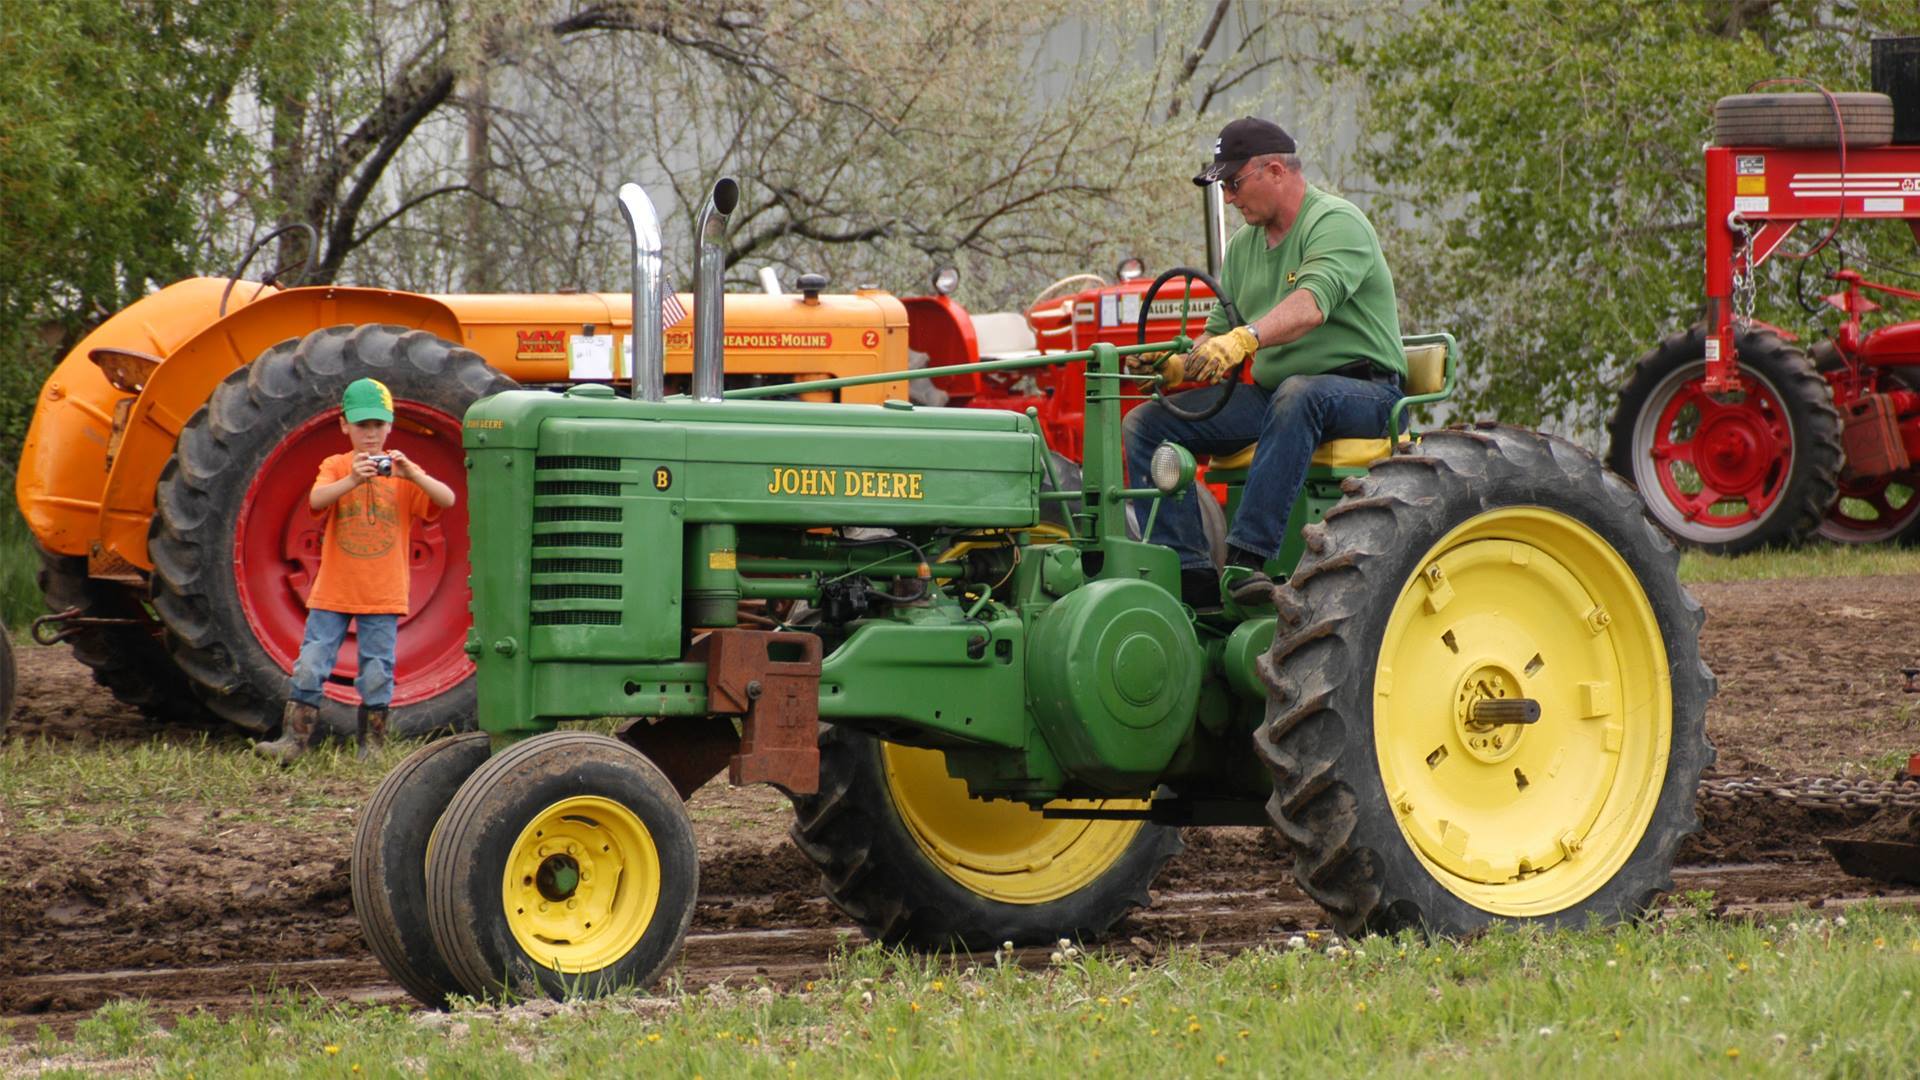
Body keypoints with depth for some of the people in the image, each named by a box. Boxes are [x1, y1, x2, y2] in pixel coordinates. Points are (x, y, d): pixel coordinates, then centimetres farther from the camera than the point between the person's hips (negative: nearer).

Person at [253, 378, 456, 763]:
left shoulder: (402, 473, 3)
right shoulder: (336, 466, 1)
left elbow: (447, 500, -11)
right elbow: (317, 499, -20)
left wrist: (412, 474, -29)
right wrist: (353, 479, -38)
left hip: (382, 596, 0)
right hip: (333, 592, 0)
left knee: (377, 672, 3)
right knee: (310, 665, -3)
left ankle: (372, 743, 14)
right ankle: (295, 739, 1)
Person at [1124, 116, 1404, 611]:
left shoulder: (1337, 223, -12)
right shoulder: (1243, 245, 14)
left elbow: (1312, 305, -31)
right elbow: (1219, 331, 13)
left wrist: (1246, 339, -47)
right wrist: (1178, 366, -9)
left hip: (1361, 390, -8)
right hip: (1270, 395, 8)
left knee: (1298, 394, -42)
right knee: (1146, 423, -7)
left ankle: (1246, 557, -45)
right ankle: (1188, 568, -21)